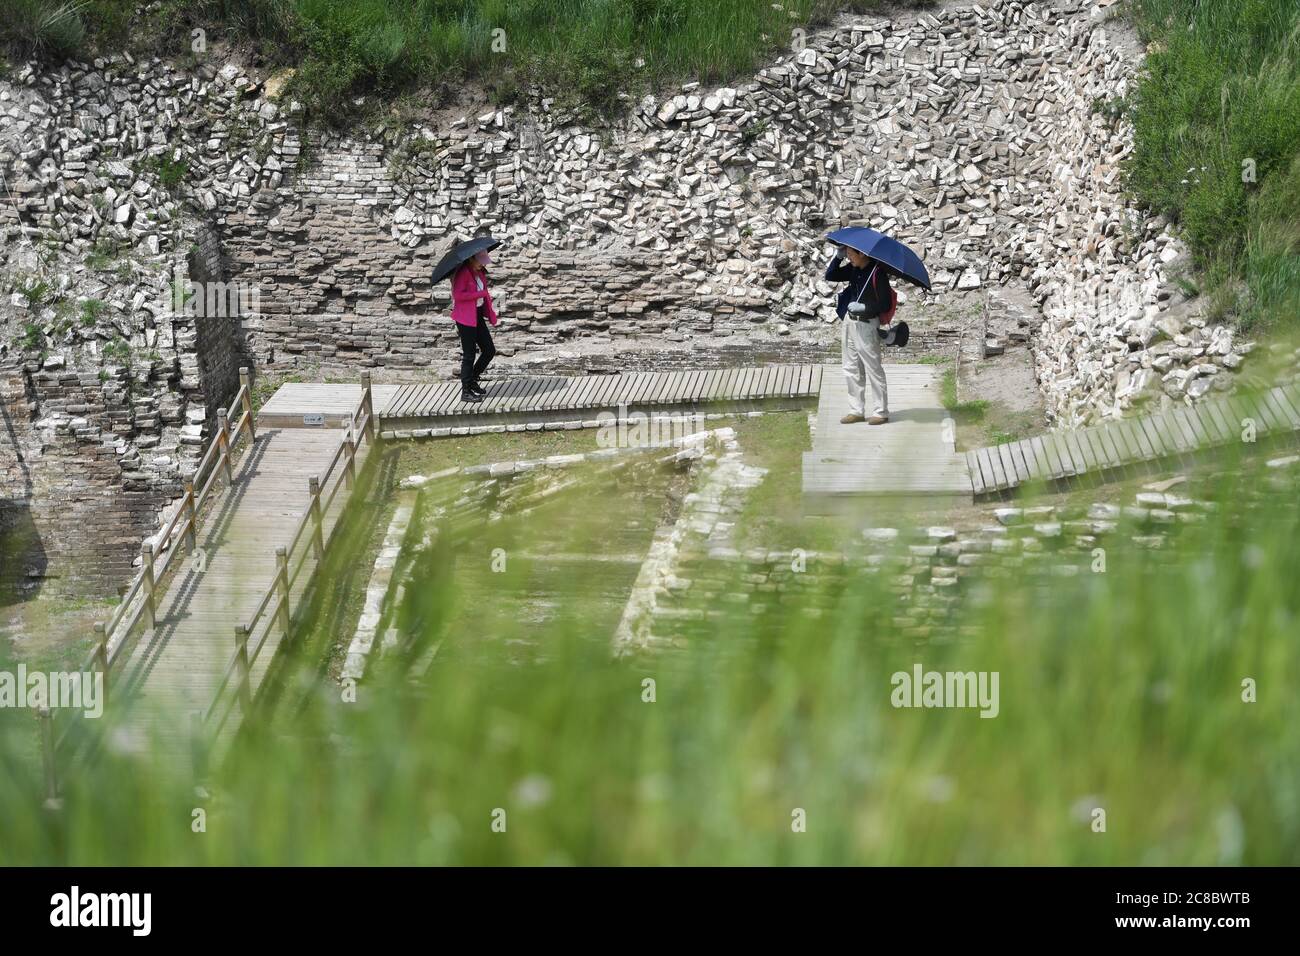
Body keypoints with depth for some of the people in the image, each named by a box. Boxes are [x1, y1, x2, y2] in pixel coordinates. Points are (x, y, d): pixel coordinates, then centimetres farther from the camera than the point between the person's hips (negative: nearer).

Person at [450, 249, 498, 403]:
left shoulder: (479, 272, 10)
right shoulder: (462, 273, -16)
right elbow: (458, 295, -26)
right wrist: (480, 294, -21)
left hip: (478, 316, 9)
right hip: (466, 319, -9)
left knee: (489, 350, 11)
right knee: (469, 355, -2)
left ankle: (472, 380, 26)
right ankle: (466, 392, 7)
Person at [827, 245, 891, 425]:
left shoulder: (878, 272, -15)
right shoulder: (853, 269, 7)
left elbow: (885, 305, -15)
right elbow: (830, 276, 10)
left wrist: (863, 307, -22)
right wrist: (838, 257, -2)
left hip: (867, 324, -8)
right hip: (850, 321, 8)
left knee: (873, 369, -2)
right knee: (851, 369, 11)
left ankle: (881, 412, 5)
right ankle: (856, 411, 18)